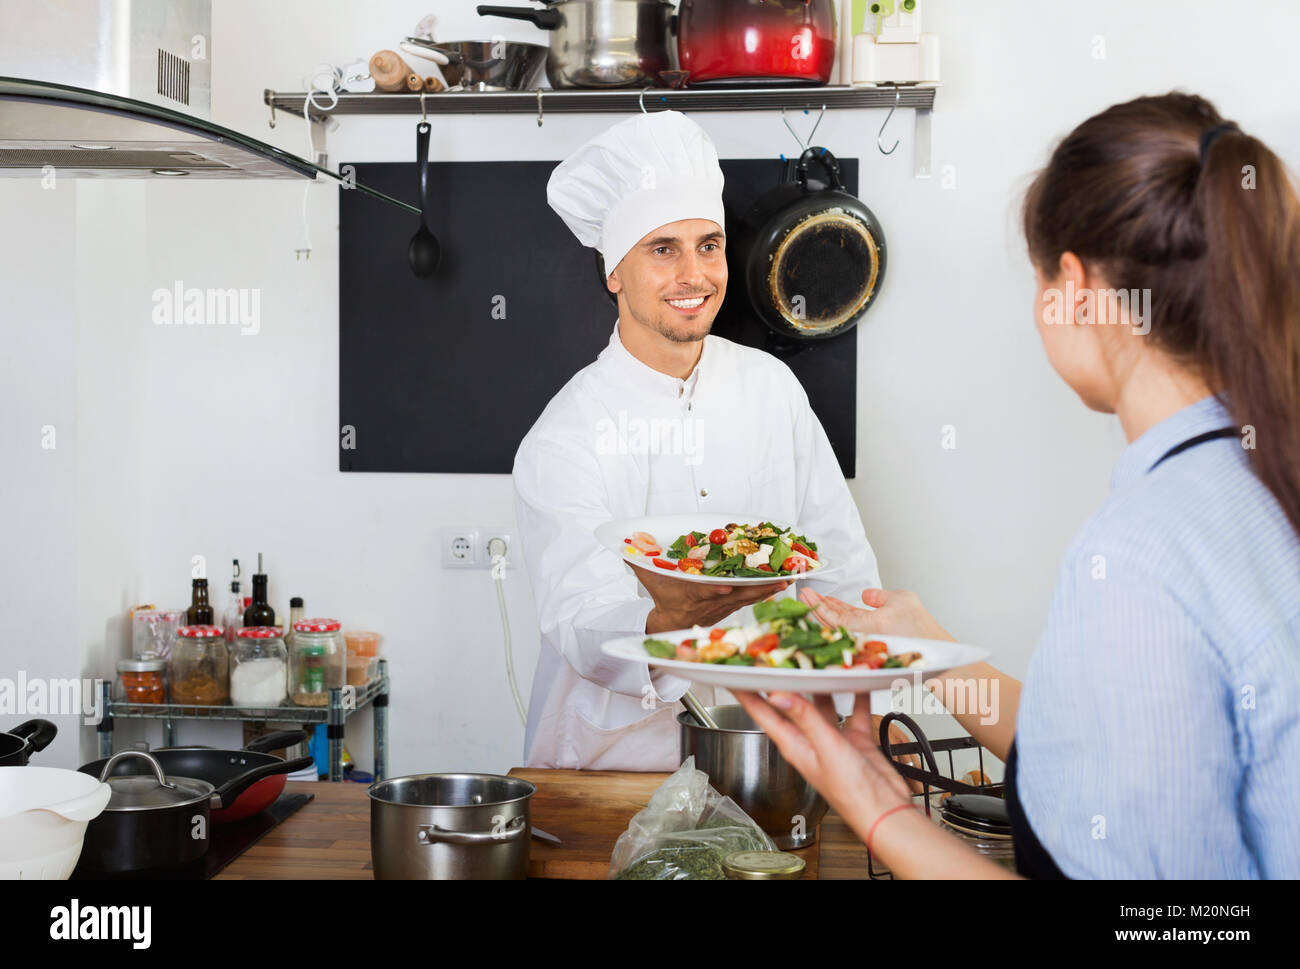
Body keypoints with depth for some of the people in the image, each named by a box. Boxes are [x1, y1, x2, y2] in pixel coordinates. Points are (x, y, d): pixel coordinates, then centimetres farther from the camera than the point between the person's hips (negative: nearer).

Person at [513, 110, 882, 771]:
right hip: (618, 761, -3)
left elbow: (844, 568, 10)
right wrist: (667, 621, -41)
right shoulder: (561, 440, -9)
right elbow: (582, 629, -20)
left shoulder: (770, 387, 6)